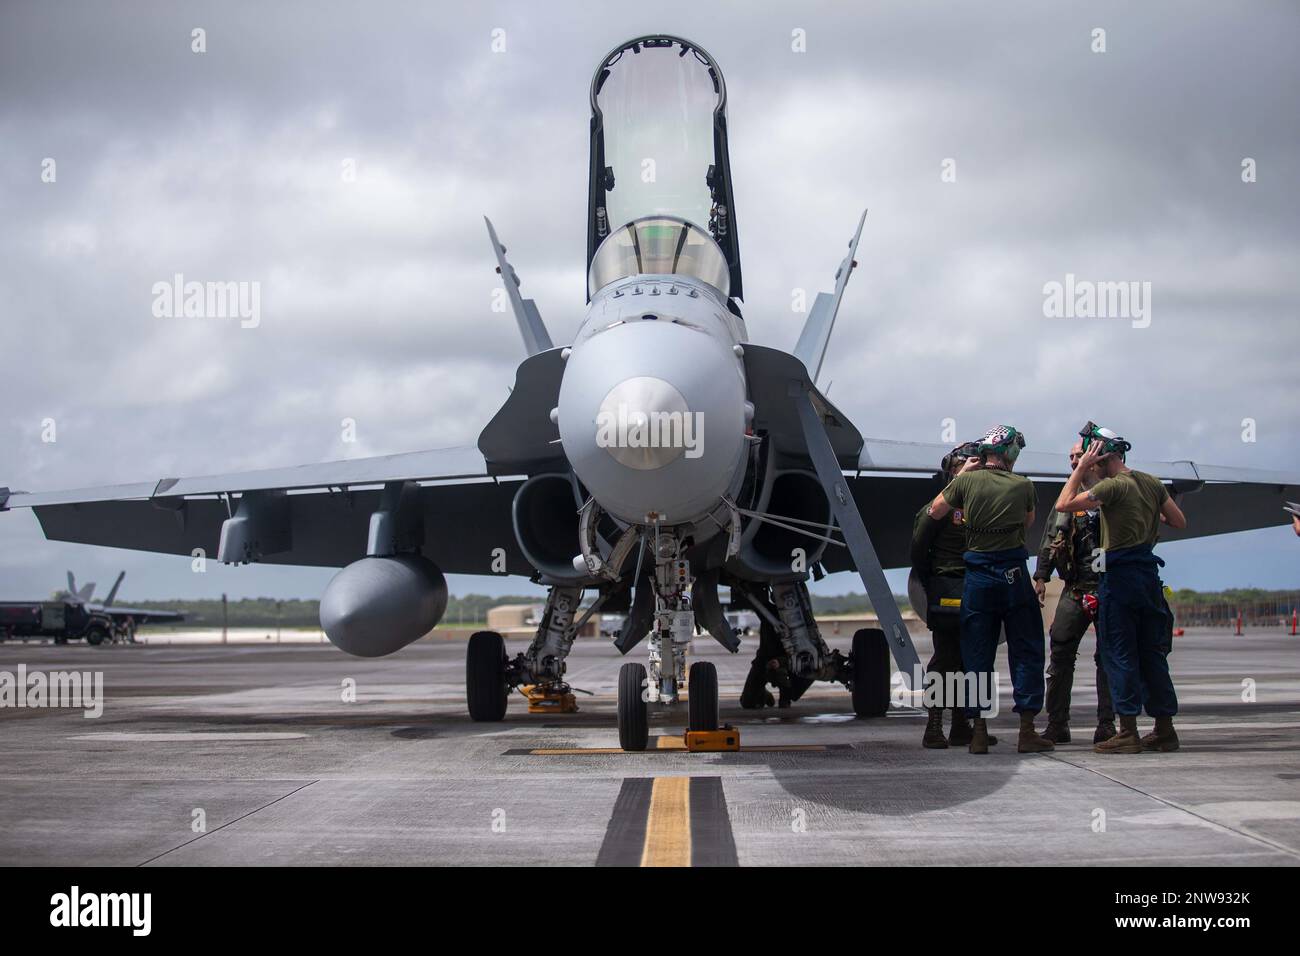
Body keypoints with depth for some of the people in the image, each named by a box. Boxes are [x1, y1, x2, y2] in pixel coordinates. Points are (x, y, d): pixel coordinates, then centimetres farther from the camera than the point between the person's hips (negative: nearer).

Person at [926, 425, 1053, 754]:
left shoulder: (967, 481, -3)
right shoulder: (1023, 486, -2)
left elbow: (934, 512, 10)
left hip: (978, 576, 1)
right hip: (1014, 574, -1)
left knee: (977, 654, 7)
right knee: (1026, 653, 6)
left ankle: (979, 732, 6)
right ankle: (1027, 731, 3)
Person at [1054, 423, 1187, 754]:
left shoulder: (1113, 486, -14)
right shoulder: (1151, 482, 8)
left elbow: (1063, 505, -17)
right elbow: (1180, 521, 13)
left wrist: (1081, 467, -10)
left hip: (1120, 574, -7)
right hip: (1149, 571, 7)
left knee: (1119, 654, -2)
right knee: (1152, 653, 12)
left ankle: (1128, 732, -2)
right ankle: (1165, 729, 15)